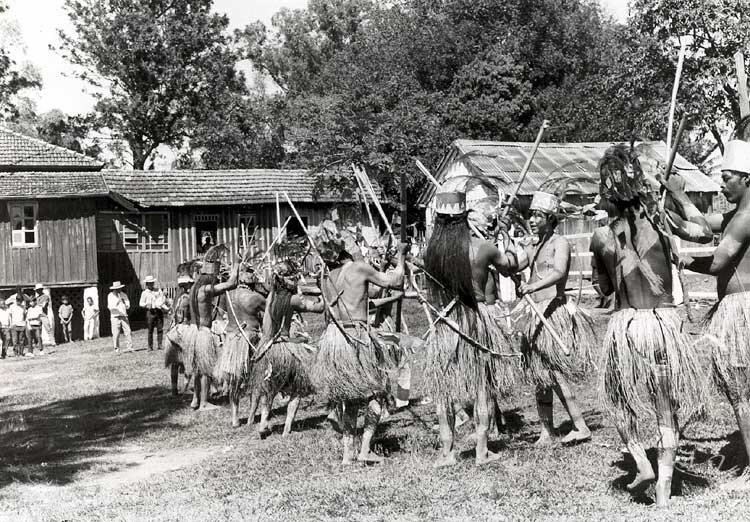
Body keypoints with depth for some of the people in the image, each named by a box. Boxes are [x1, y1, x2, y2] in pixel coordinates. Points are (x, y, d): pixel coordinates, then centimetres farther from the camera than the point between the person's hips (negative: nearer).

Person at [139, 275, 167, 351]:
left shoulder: (158, 290, 15)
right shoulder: (144, 293, 8)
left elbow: (164, 300, 15)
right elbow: (141, 303, 4)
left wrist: (166, 308, -2)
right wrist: (146, 304, -18)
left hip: (159, 311, 2)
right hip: (150, 311, -2)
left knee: (160, 329, -4)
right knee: (150, 330, -3)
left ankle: (159, 345, 0)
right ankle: (150, 347, 0)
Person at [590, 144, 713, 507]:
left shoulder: (601, 239, -4)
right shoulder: (658, 217, -10)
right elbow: (704, 233, 0)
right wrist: (679, 195, 7)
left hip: (625, 325, 0)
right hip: (665, 322, 0)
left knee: (620, 399, 23)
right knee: (667, 411, 10)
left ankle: (642, 464, 9)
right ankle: (663, 491, 9)